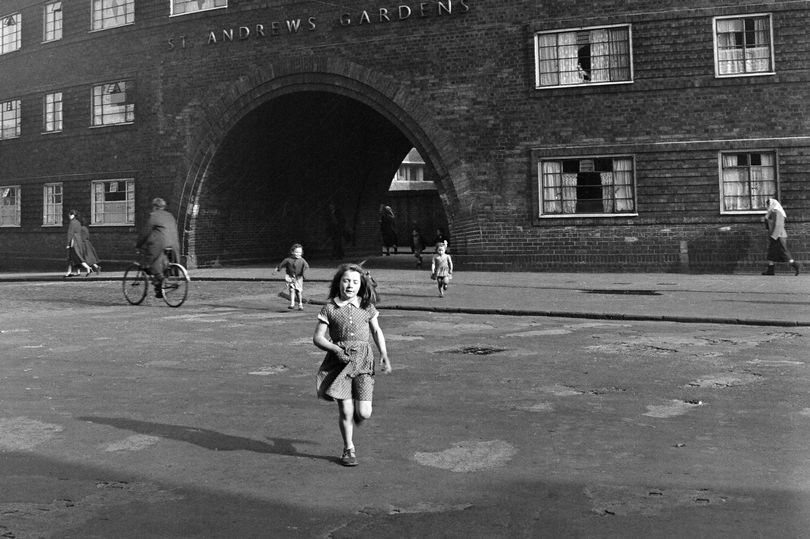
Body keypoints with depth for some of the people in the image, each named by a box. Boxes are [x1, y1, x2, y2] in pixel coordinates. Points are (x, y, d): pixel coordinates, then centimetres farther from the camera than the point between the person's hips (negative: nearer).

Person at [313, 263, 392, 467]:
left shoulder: (367, 306, 5)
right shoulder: (330, 308, 0)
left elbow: (376, 331, 18)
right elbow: (317, 337, 1)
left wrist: (384, 355, 8)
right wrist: (336, 349, -15)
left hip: (363, 360, 1)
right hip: (339, 360, -1)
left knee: (364, 412, -4)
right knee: (345, 411, -1)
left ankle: (351, 425, 34)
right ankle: (349, 449, 24)